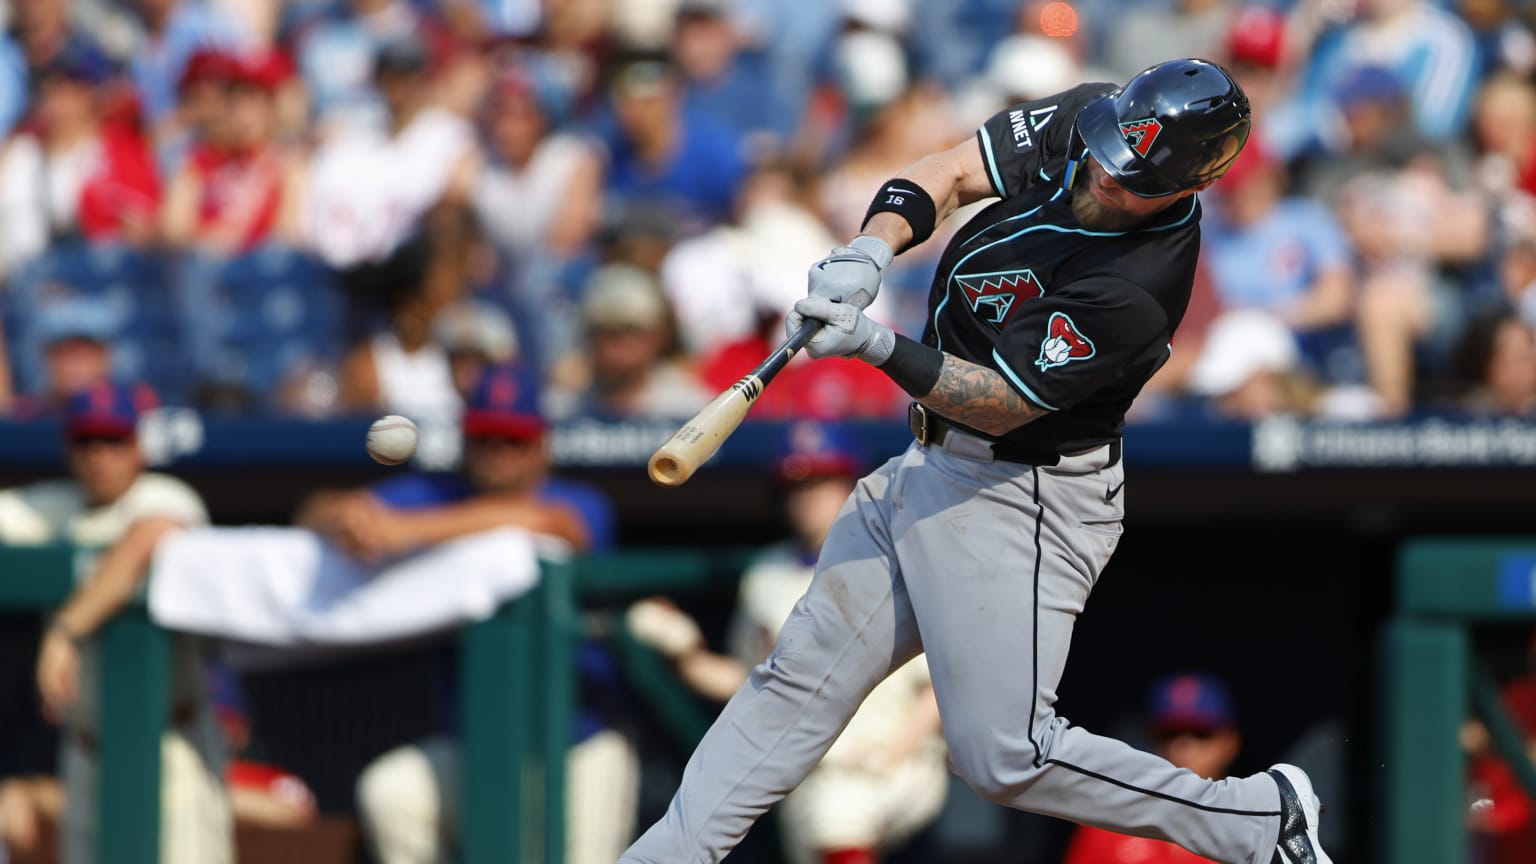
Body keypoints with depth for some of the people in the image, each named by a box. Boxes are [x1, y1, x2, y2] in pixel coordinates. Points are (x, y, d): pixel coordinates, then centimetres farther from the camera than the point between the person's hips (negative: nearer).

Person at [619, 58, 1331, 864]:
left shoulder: (1135, 287, -30)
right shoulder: (1083, 120, -9)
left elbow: (999, 402, -25)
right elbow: (949, 172, -2)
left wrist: (876, 346, -36)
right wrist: (871, 247, -21)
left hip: (1022, 501, -8)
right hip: (931, 466, 8)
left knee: (1004, 755, -8)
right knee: (803, 673, 11)